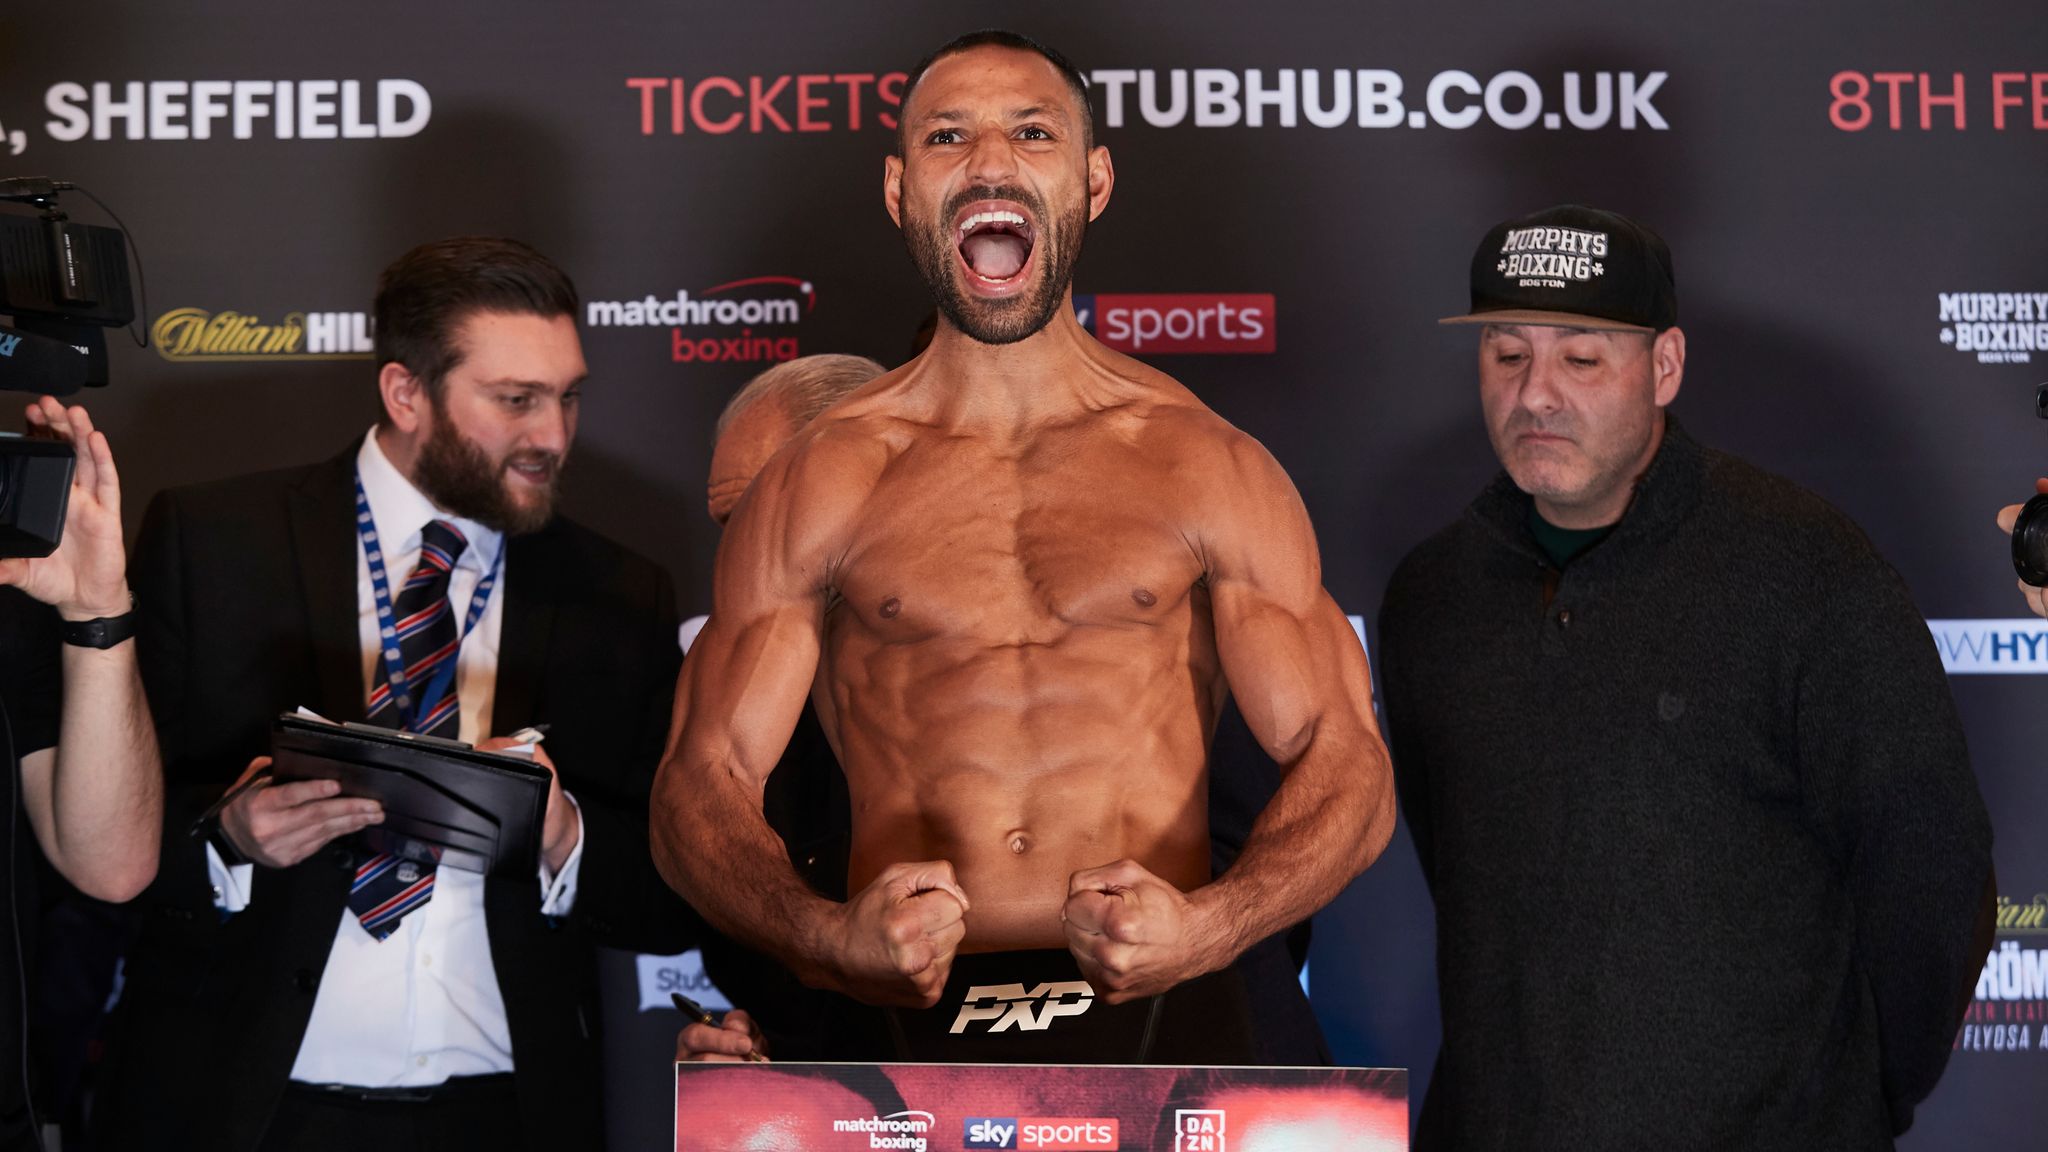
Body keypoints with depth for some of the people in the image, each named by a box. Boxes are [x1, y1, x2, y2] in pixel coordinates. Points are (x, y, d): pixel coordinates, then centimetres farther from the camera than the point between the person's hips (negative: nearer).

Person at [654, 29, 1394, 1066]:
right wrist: (829, 938, -18)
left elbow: (1345, 762, 4)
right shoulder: (820, 485, 7)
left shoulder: (1207, 466, 8)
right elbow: (702, 784, 4)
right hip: (907, 1023, 2)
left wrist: (1203, 928, -16)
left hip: (1163, 1017, -1)